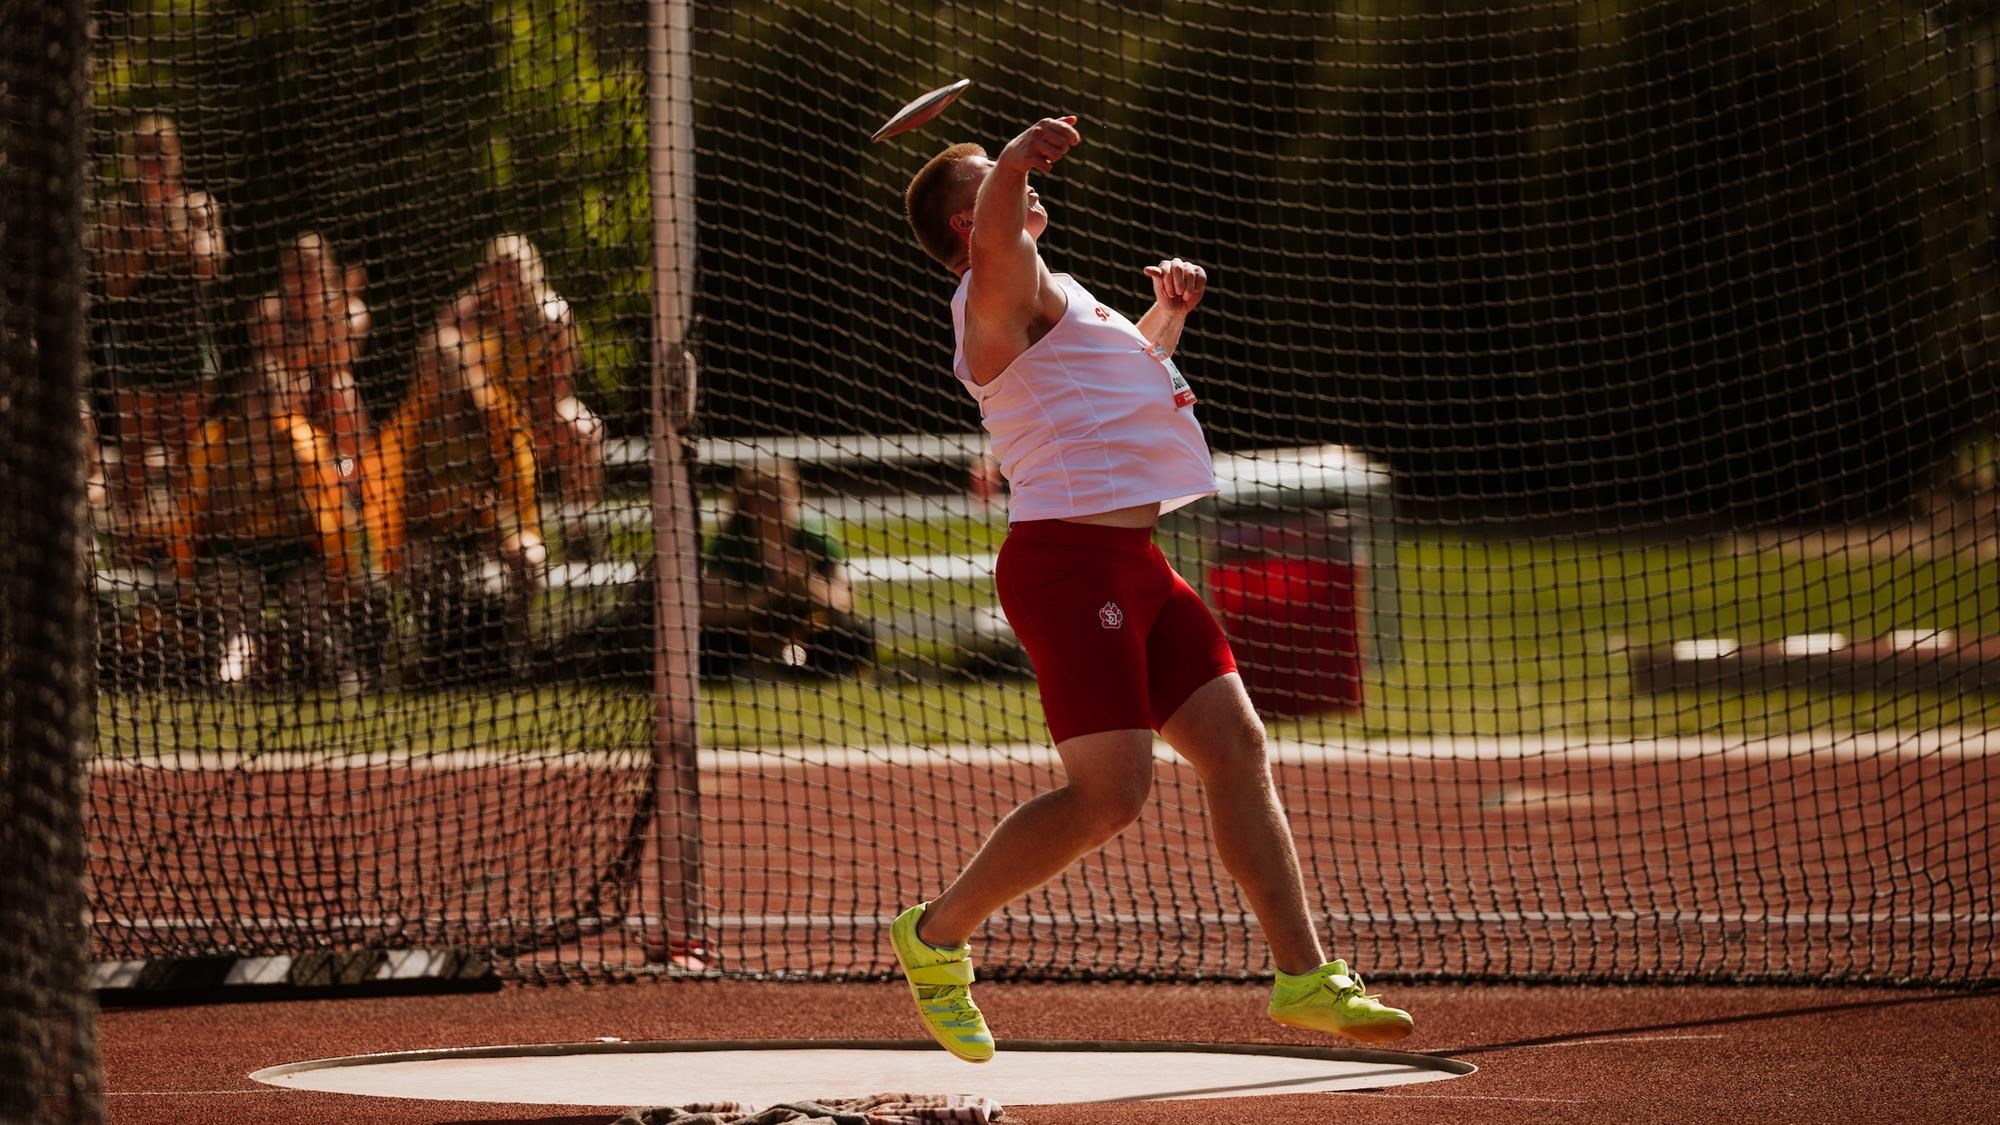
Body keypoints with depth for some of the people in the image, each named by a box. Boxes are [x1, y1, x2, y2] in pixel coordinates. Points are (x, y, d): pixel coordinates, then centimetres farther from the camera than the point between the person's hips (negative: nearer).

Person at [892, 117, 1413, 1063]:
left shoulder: (1057, 298, 24)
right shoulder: (1003, 290, -8)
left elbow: (1132, 362, 42)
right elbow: (996, 243, -33)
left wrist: (1167, 312, 20)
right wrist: (1016, 161, -54)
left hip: (1129, 562, 10)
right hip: (1068, 558, -10)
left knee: (1237, 747, 5)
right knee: (1109, 792, -13)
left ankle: (1302, 977, 6)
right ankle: (935, 935, 3)